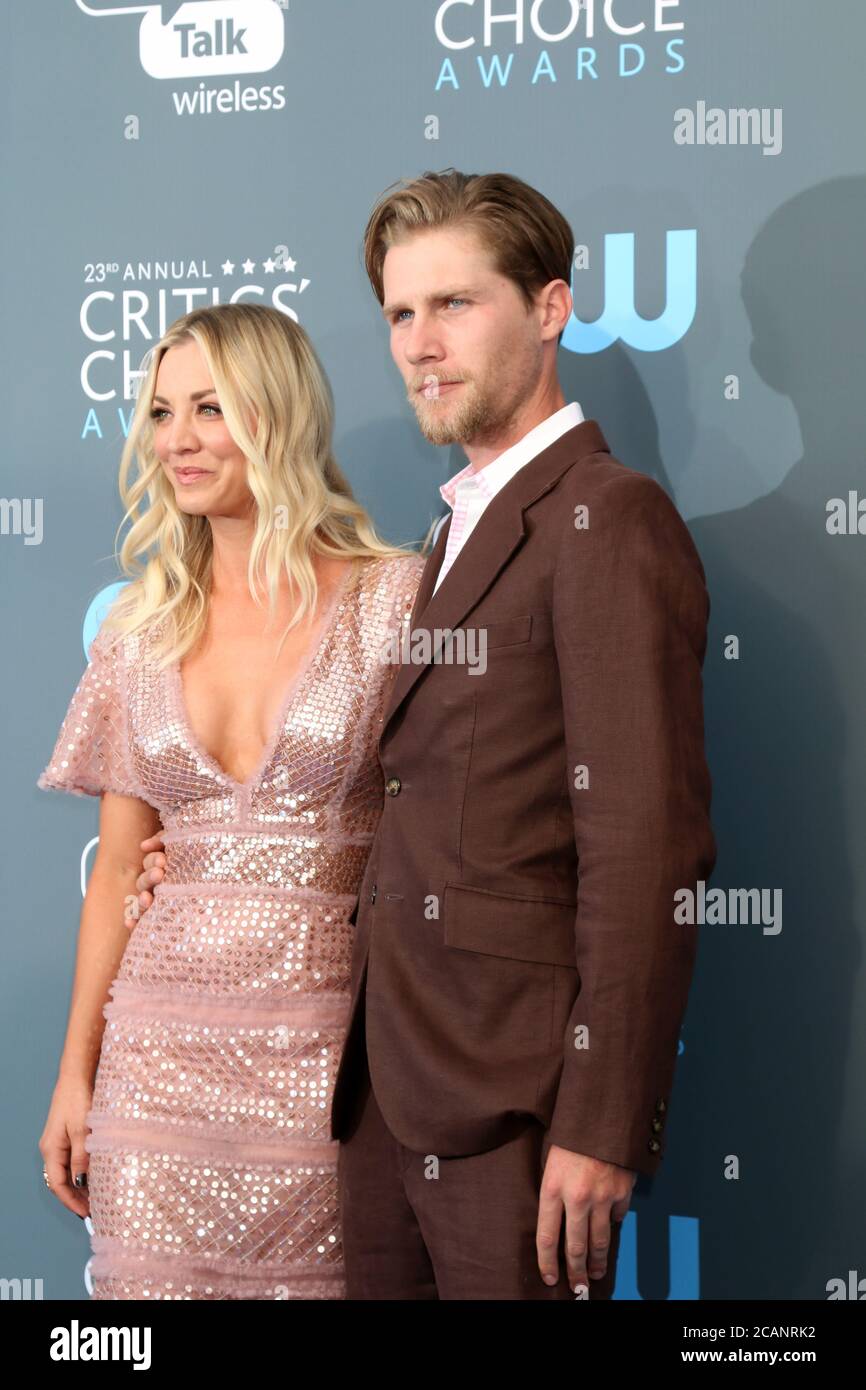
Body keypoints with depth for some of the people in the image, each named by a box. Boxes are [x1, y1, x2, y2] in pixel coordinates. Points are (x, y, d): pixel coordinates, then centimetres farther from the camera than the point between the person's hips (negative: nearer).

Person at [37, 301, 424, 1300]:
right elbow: (117, 868, 11)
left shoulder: (396, 602, -4)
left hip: (330, 1042, -3)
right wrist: (75, 1075, 9)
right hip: (165, 1046, 3)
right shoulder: (142, 630, 8)